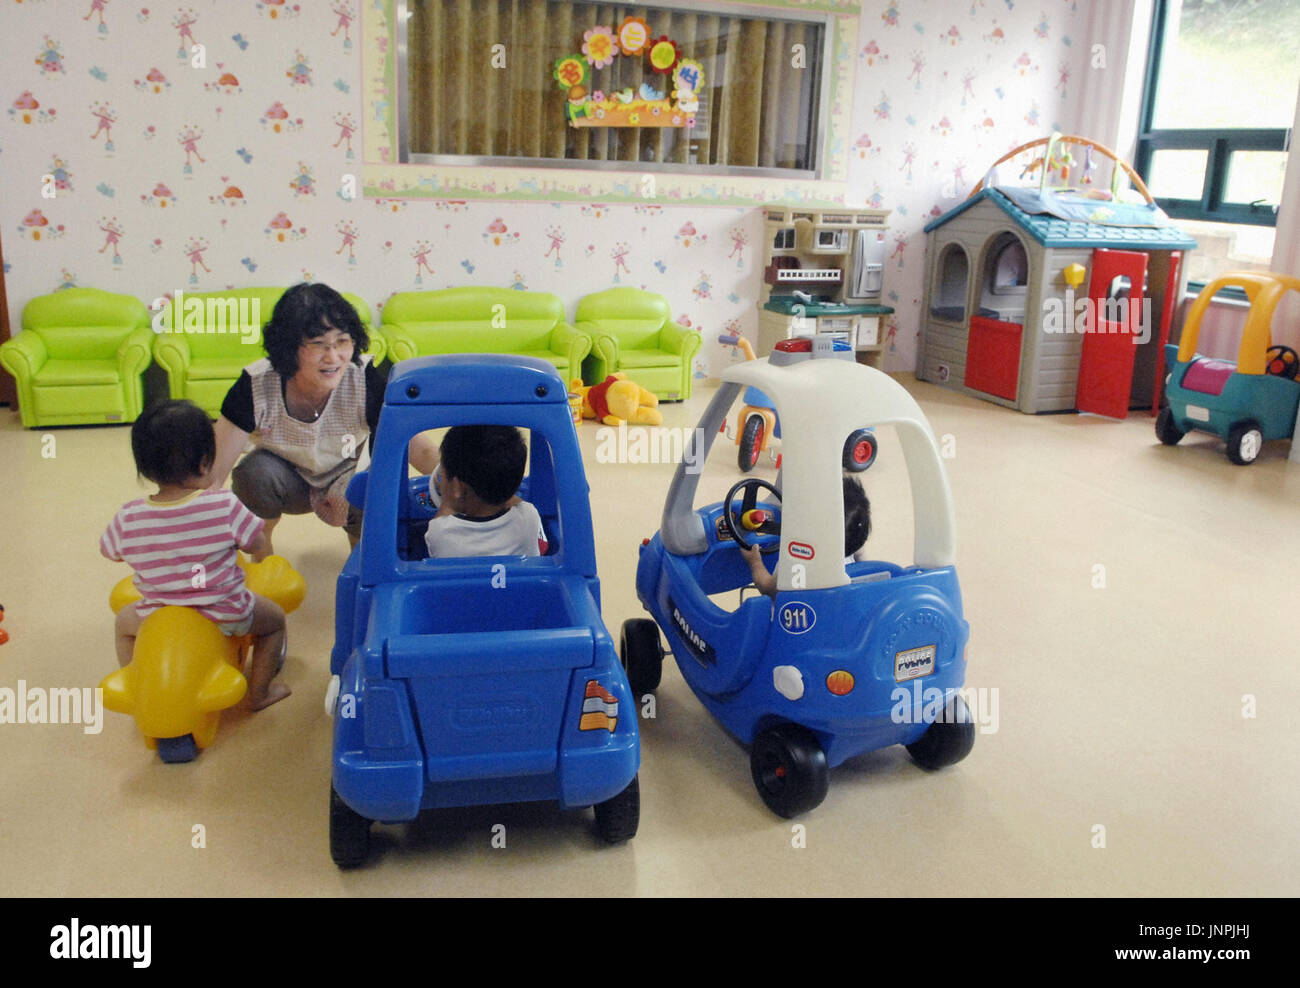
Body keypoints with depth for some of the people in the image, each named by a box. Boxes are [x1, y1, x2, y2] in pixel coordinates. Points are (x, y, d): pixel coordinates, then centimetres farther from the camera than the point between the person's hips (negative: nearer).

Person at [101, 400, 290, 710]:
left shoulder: (127, 519, -16)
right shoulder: (225, 507, -24)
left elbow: (109, 550, 5)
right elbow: (261, 548, -11)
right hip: (225, 617, -2)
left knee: (124, 621, 35)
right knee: (275, 618, 27)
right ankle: (258, 693, 29)